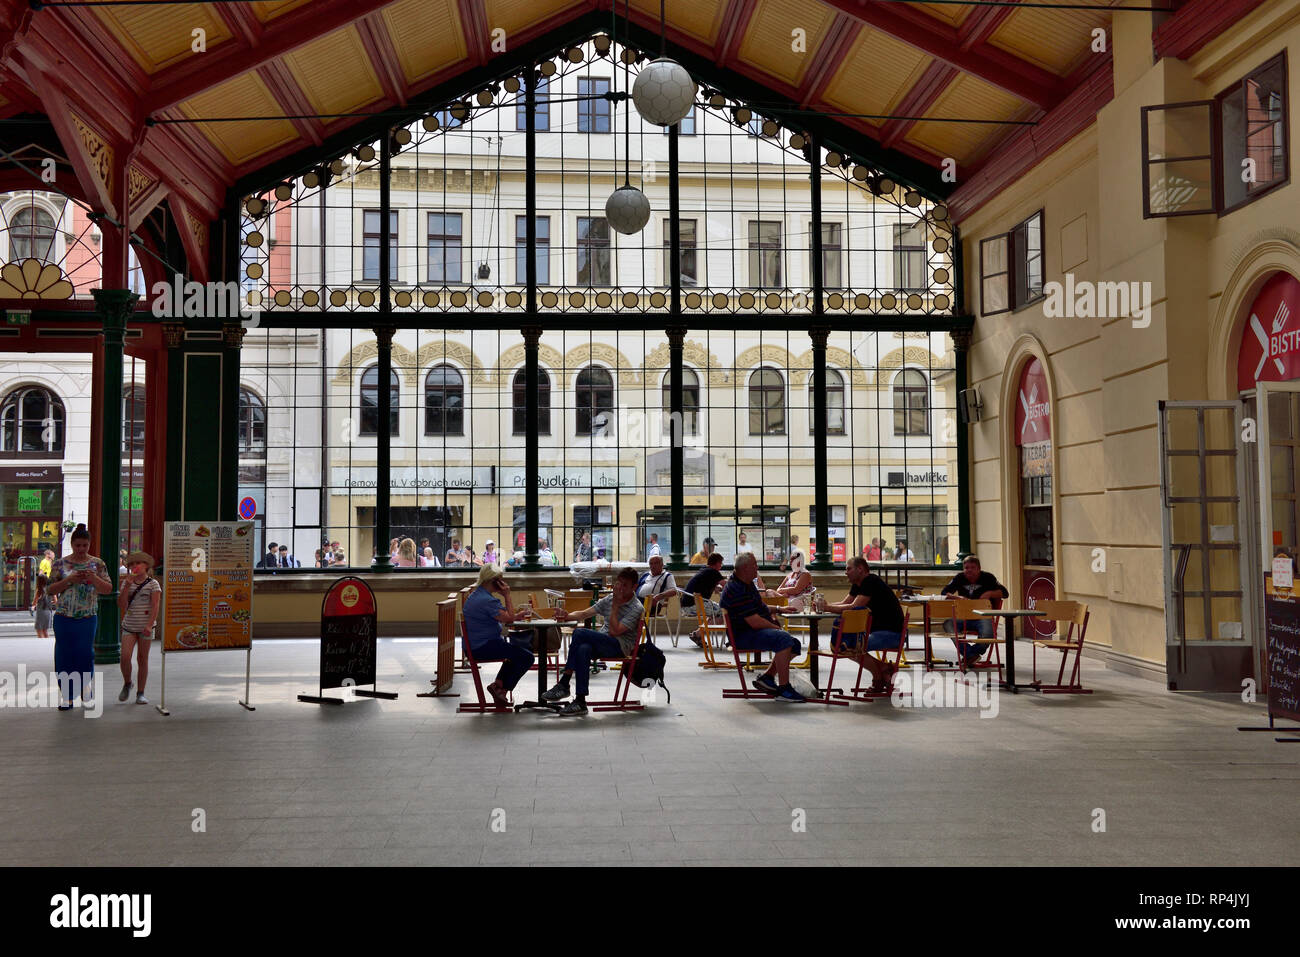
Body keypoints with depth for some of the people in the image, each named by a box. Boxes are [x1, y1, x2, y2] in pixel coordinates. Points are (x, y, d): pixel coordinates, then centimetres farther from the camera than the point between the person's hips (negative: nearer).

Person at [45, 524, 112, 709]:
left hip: (88, 617, 0)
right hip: (64, 617, 0)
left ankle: (87, 694, 14)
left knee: (86, 653, 0)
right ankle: (66, 696, 11)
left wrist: (93, 578, -14)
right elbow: (50, 590, 3)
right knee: (64, 654, 2)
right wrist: (69, 580, -13)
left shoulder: (97, 564, 5)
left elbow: (108, 589, 4)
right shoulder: (60, 564, 4)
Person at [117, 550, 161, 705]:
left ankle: (140, 693, 11)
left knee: (142, 659, 4)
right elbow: (122, 605, -2)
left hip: (145, 627, -2)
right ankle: (127, 684, 13)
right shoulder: (126, 583, 8)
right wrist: (128, 584, -10)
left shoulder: (153, 583, -1)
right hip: (129, 625, 2)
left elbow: (155, 606, -7)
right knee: (125, 656, -13)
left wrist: (149, 625, -19)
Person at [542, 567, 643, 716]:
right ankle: (580, 701, -31)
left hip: (621, 647, -6)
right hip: (603, 644, 6)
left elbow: (614, 631, -16)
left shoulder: (636, 608, -7)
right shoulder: (609, 599, 15)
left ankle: (563, 684, -20)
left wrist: (615, 606, -12)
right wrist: (567, 616, -9)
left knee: (579, 633, -26)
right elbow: (584, 614, 11)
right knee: (583, 649, -32)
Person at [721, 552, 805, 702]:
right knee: (783, 639, -29)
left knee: (794, 644, 6)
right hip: (743, 635, -11)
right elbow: (755, 622, -25)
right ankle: (784, 689, -26)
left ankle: (767, 677, 9)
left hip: (754, 631, 11)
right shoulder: (737, 590, -22)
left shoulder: (746, 583, 13)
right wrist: (776, 628, -12)